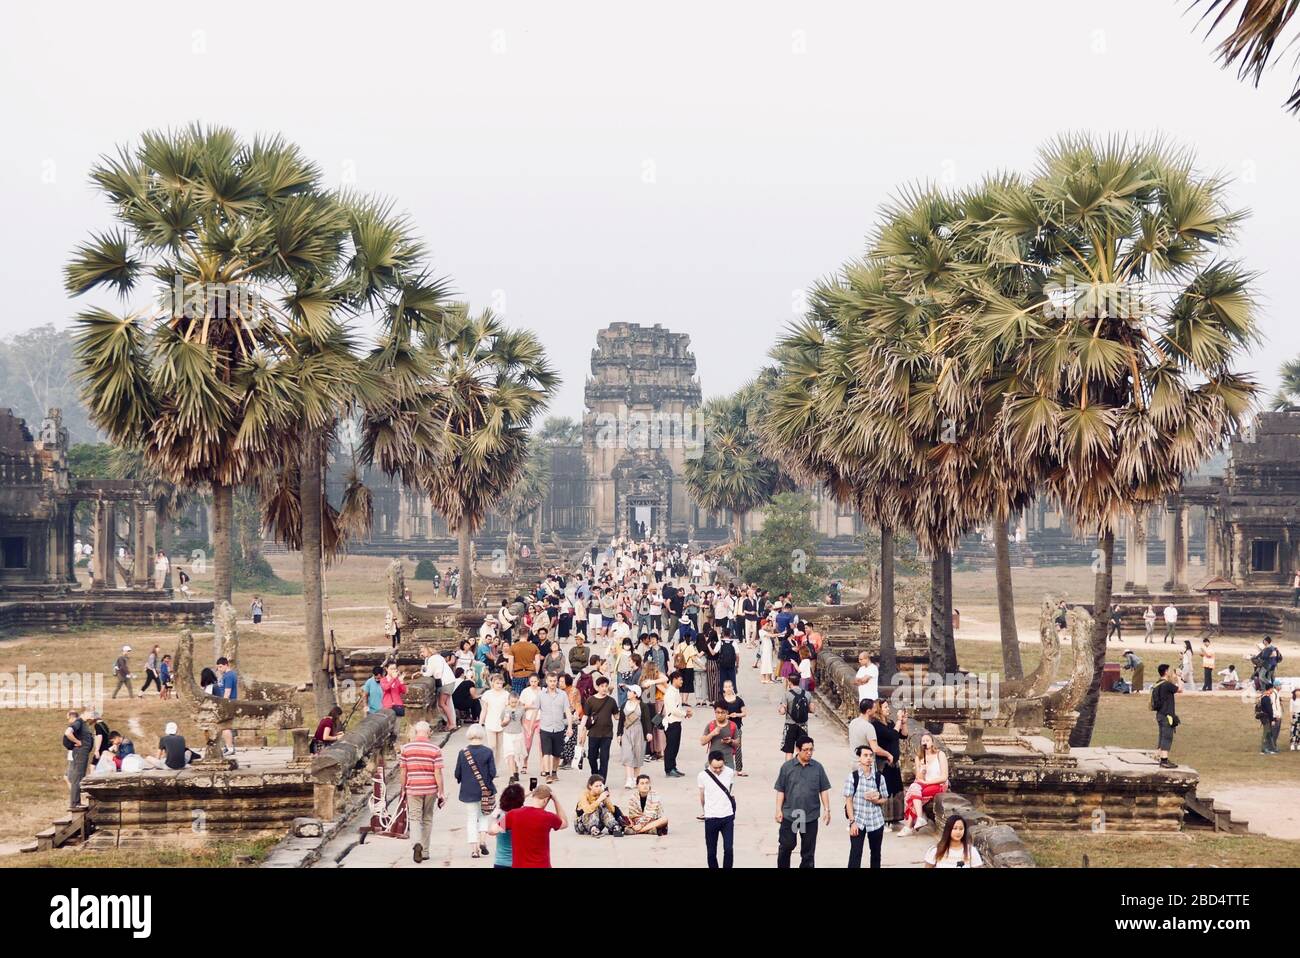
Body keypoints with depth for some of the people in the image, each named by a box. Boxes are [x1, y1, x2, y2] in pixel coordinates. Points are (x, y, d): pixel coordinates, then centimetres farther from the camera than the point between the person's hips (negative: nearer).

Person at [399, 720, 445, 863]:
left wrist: (403, 789, 13)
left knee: (415, 818, 2)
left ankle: (417, 843, -25)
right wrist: (440, 793, -3)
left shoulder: (406, 748, -1)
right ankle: (425, 851, 18)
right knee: (427, 820, 13)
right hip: (430, 789, 0)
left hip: (413, 789, 0)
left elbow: (403, 772, 2)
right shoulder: (435, 749, -4)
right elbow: (438, 773, -7)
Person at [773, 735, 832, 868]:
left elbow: (824, 790, 4)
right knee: (786, 845, 7)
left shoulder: (817, 767, 0)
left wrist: (827, 809, -1)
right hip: (789, 814, -1)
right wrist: (779, 810, -5)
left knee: (808, 849, 8)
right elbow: (780, 790, -1)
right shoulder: (787, 767, -4)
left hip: (811, 816, 1)